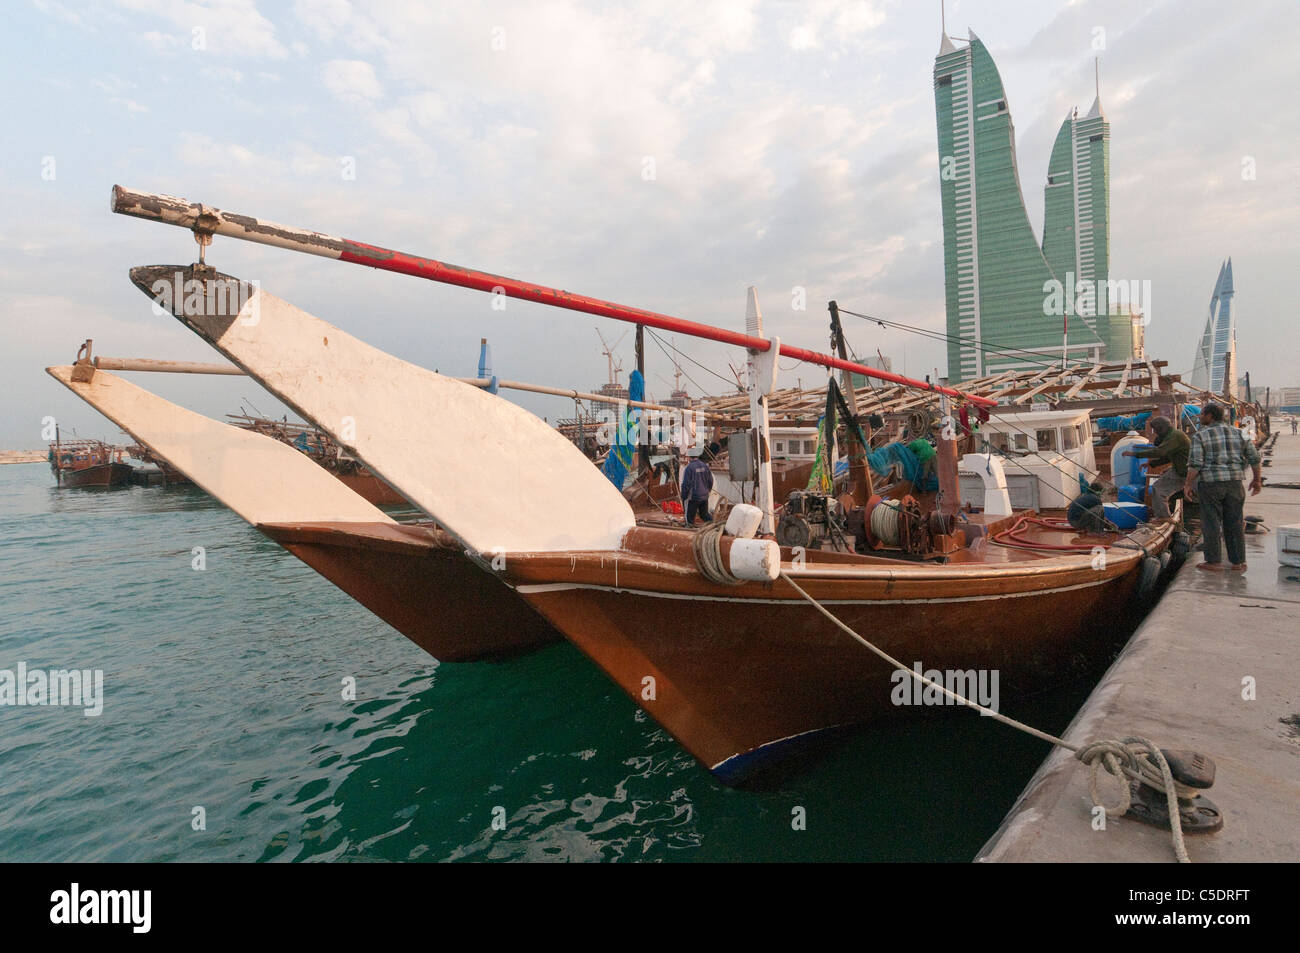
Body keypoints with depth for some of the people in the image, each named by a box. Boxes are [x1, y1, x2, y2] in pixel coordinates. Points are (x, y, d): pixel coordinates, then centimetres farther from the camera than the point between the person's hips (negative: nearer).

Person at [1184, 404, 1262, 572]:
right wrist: (1257, 479, 17)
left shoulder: (1200, 436, -7)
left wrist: (1188, 484, -7)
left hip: (1209, 484, -4)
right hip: (1233, 483, 4)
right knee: (1234, 523, 10)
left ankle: (1214, 562, 5)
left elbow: (1195, 463, -14)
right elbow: (1254, 457, 7)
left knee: (1211, 523, 2)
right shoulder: (1237, 433, 7)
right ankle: (1238, 562, 14)